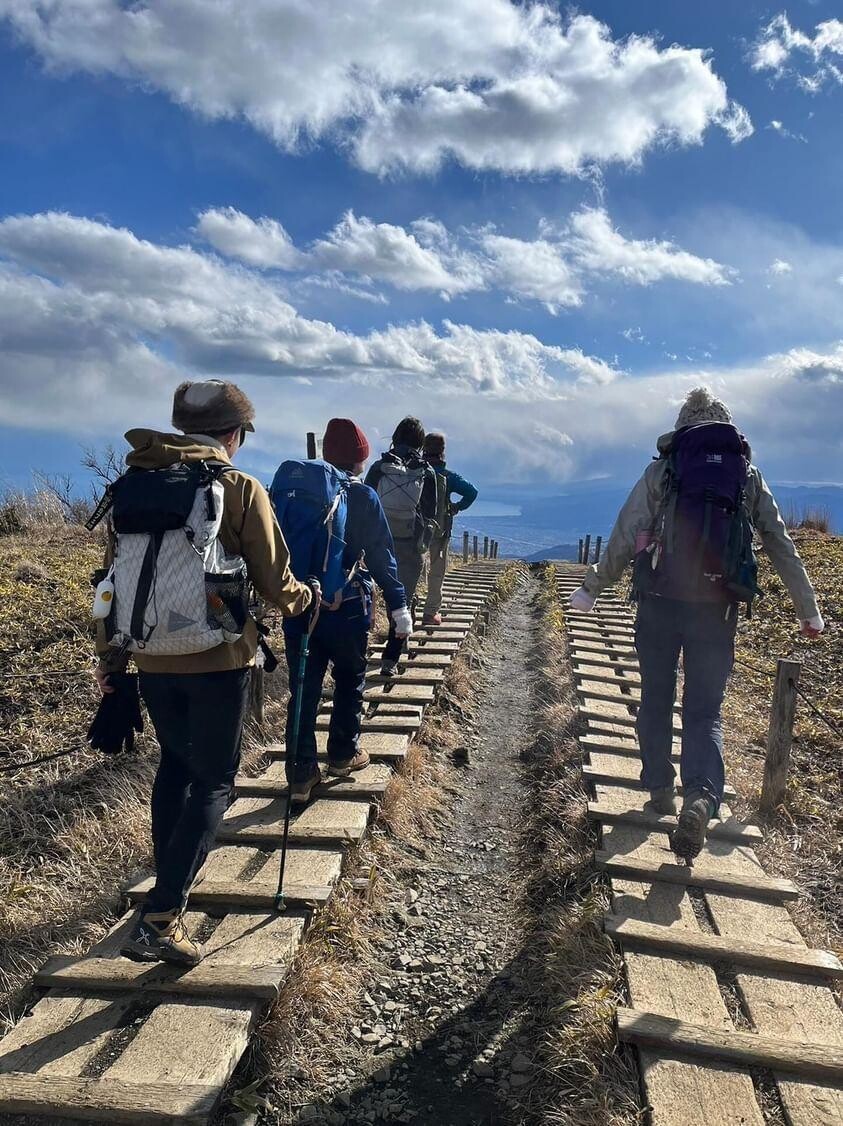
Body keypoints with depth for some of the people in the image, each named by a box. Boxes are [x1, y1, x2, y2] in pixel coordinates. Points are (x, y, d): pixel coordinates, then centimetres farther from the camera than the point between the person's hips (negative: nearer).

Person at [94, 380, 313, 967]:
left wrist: (109, 655, 18)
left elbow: (113, 575, 8)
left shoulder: (132, 485, 5)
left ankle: (169, 880, 36)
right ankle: (159, 919, -1)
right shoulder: (240, 489, -8)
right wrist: (302, 598, 18)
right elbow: (274, 582, -4)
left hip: (151, 659, 5)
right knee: (213, 782, 6)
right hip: (218, 659, -5)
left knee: (175, 763, 25)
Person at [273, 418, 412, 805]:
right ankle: (343, 755, 28)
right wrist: (398, 606, -2)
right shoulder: (363, 497, -6)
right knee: (350, 681, 17)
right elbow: (381, 556, -7)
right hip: (346, 609, -3)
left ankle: (301, 773, 9)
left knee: (303, 688, 7)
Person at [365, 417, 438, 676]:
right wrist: (424, 546, 11)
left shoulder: (379, 467, -2)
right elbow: (430, 514, 0)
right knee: (404, 597, 6)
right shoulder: (426, 473, -3)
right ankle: (391, 657, 1)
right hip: (411, 548, -1)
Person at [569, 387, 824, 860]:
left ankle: (660, 789, 25)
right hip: (718, 607, 1)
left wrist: (591, 589, 8)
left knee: (656, 699, 16)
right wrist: (809, 609, 18)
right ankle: (702, 796, -17)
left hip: (661, 600, -1)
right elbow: (782, 545, 10)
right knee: (706, 709, 5)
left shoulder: (662, 470, 3)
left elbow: (624, 536, -1)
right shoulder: (749, 474, 9)